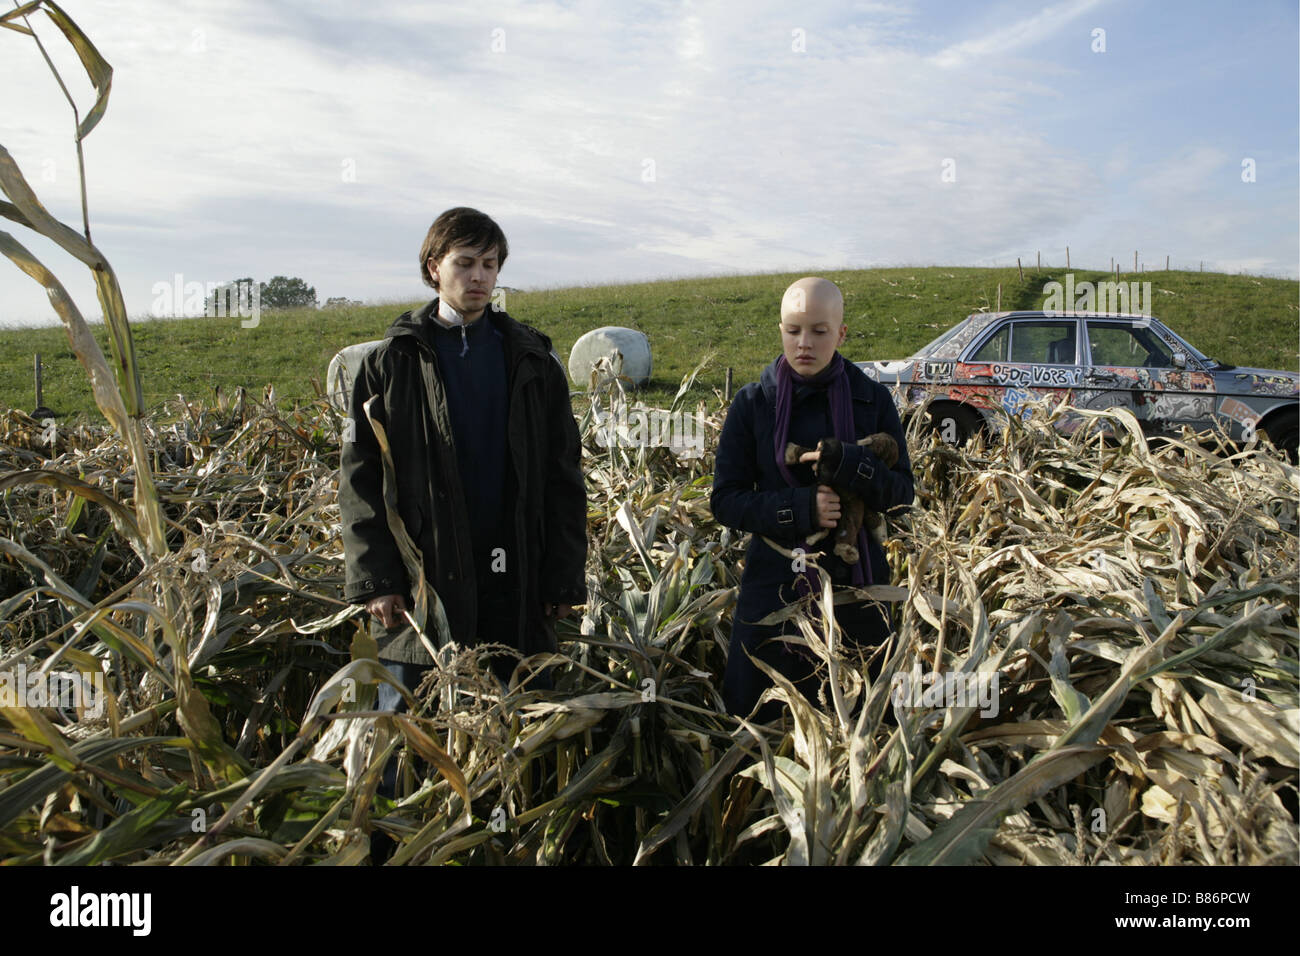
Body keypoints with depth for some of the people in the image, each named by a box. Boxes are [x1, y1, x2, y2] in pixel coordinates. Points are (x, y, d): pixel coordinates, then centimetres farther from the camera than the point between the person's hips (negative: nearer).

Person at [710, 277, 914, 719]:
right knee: (755, 717, 7)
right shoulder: (753, 404, -2)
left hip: (856, 586, 1)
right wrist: (799, 507, -19)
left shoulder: (872, 399, 1)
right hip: (775, 585, -1)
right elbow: (724, 499, -4)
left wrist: (850, 466, -21)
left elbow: (902, 495, -1)